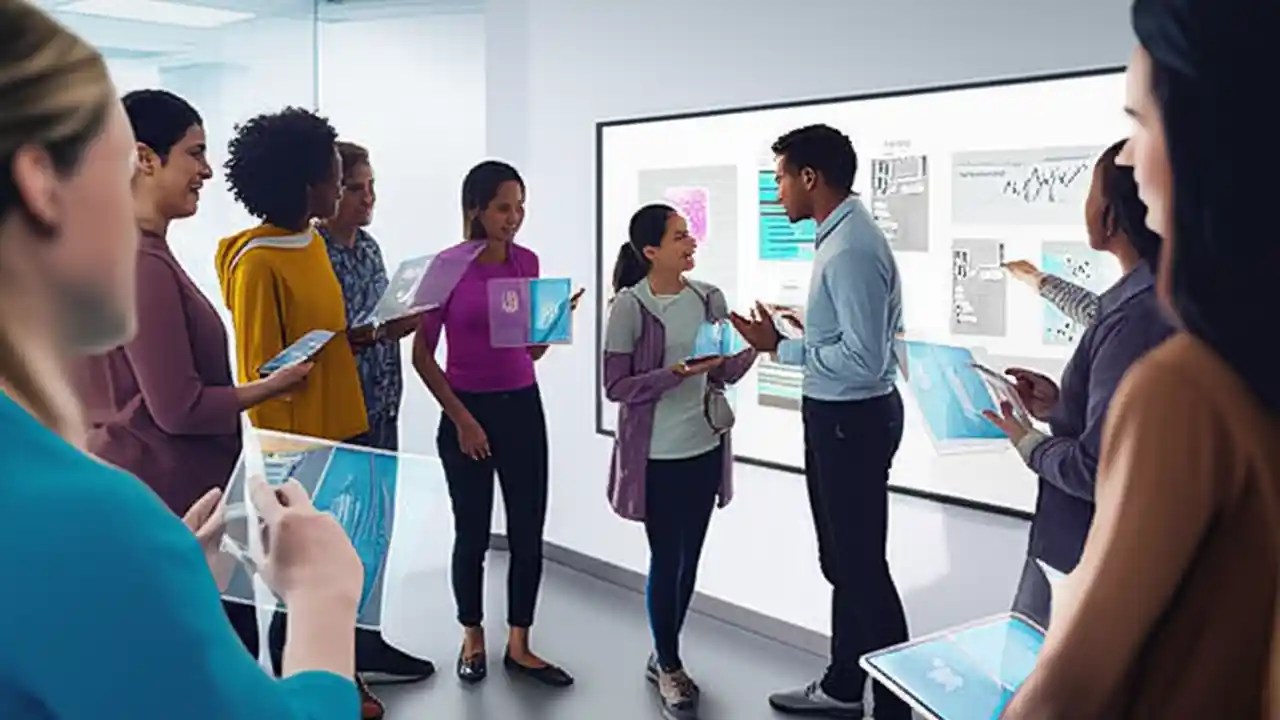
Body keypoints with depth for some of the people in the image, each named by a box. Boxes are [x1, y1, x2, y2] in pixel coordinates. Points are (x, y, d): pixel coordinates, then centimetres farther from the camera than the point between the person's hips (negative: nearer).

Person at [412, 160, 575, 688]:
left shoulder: (527, 262, 4)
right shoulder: (448, 266, -10)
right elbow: (422, 354, -7)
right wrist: (461, 419, -10)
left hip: (523, 406, 4)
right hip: (466, 409, -4)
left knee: (529, 532, 5)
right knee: (473, 532, 7)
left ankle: (519, 647, 20)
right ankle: (472, 640, 29)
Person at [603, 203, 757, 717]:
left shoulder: (709, 298, 3)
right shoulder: (630, 306, -13)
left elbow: (725, 373, 8)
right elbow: (615, 386, -13)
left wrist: (752, 346, -10)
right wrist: (676, 373, -23)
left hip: (705, 449, 5)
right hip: (658, 455, -5)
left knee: (689, 560, 14)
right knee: (666, 561, 5)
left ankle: (664, 656, 33)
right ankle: (669, 666, 24)